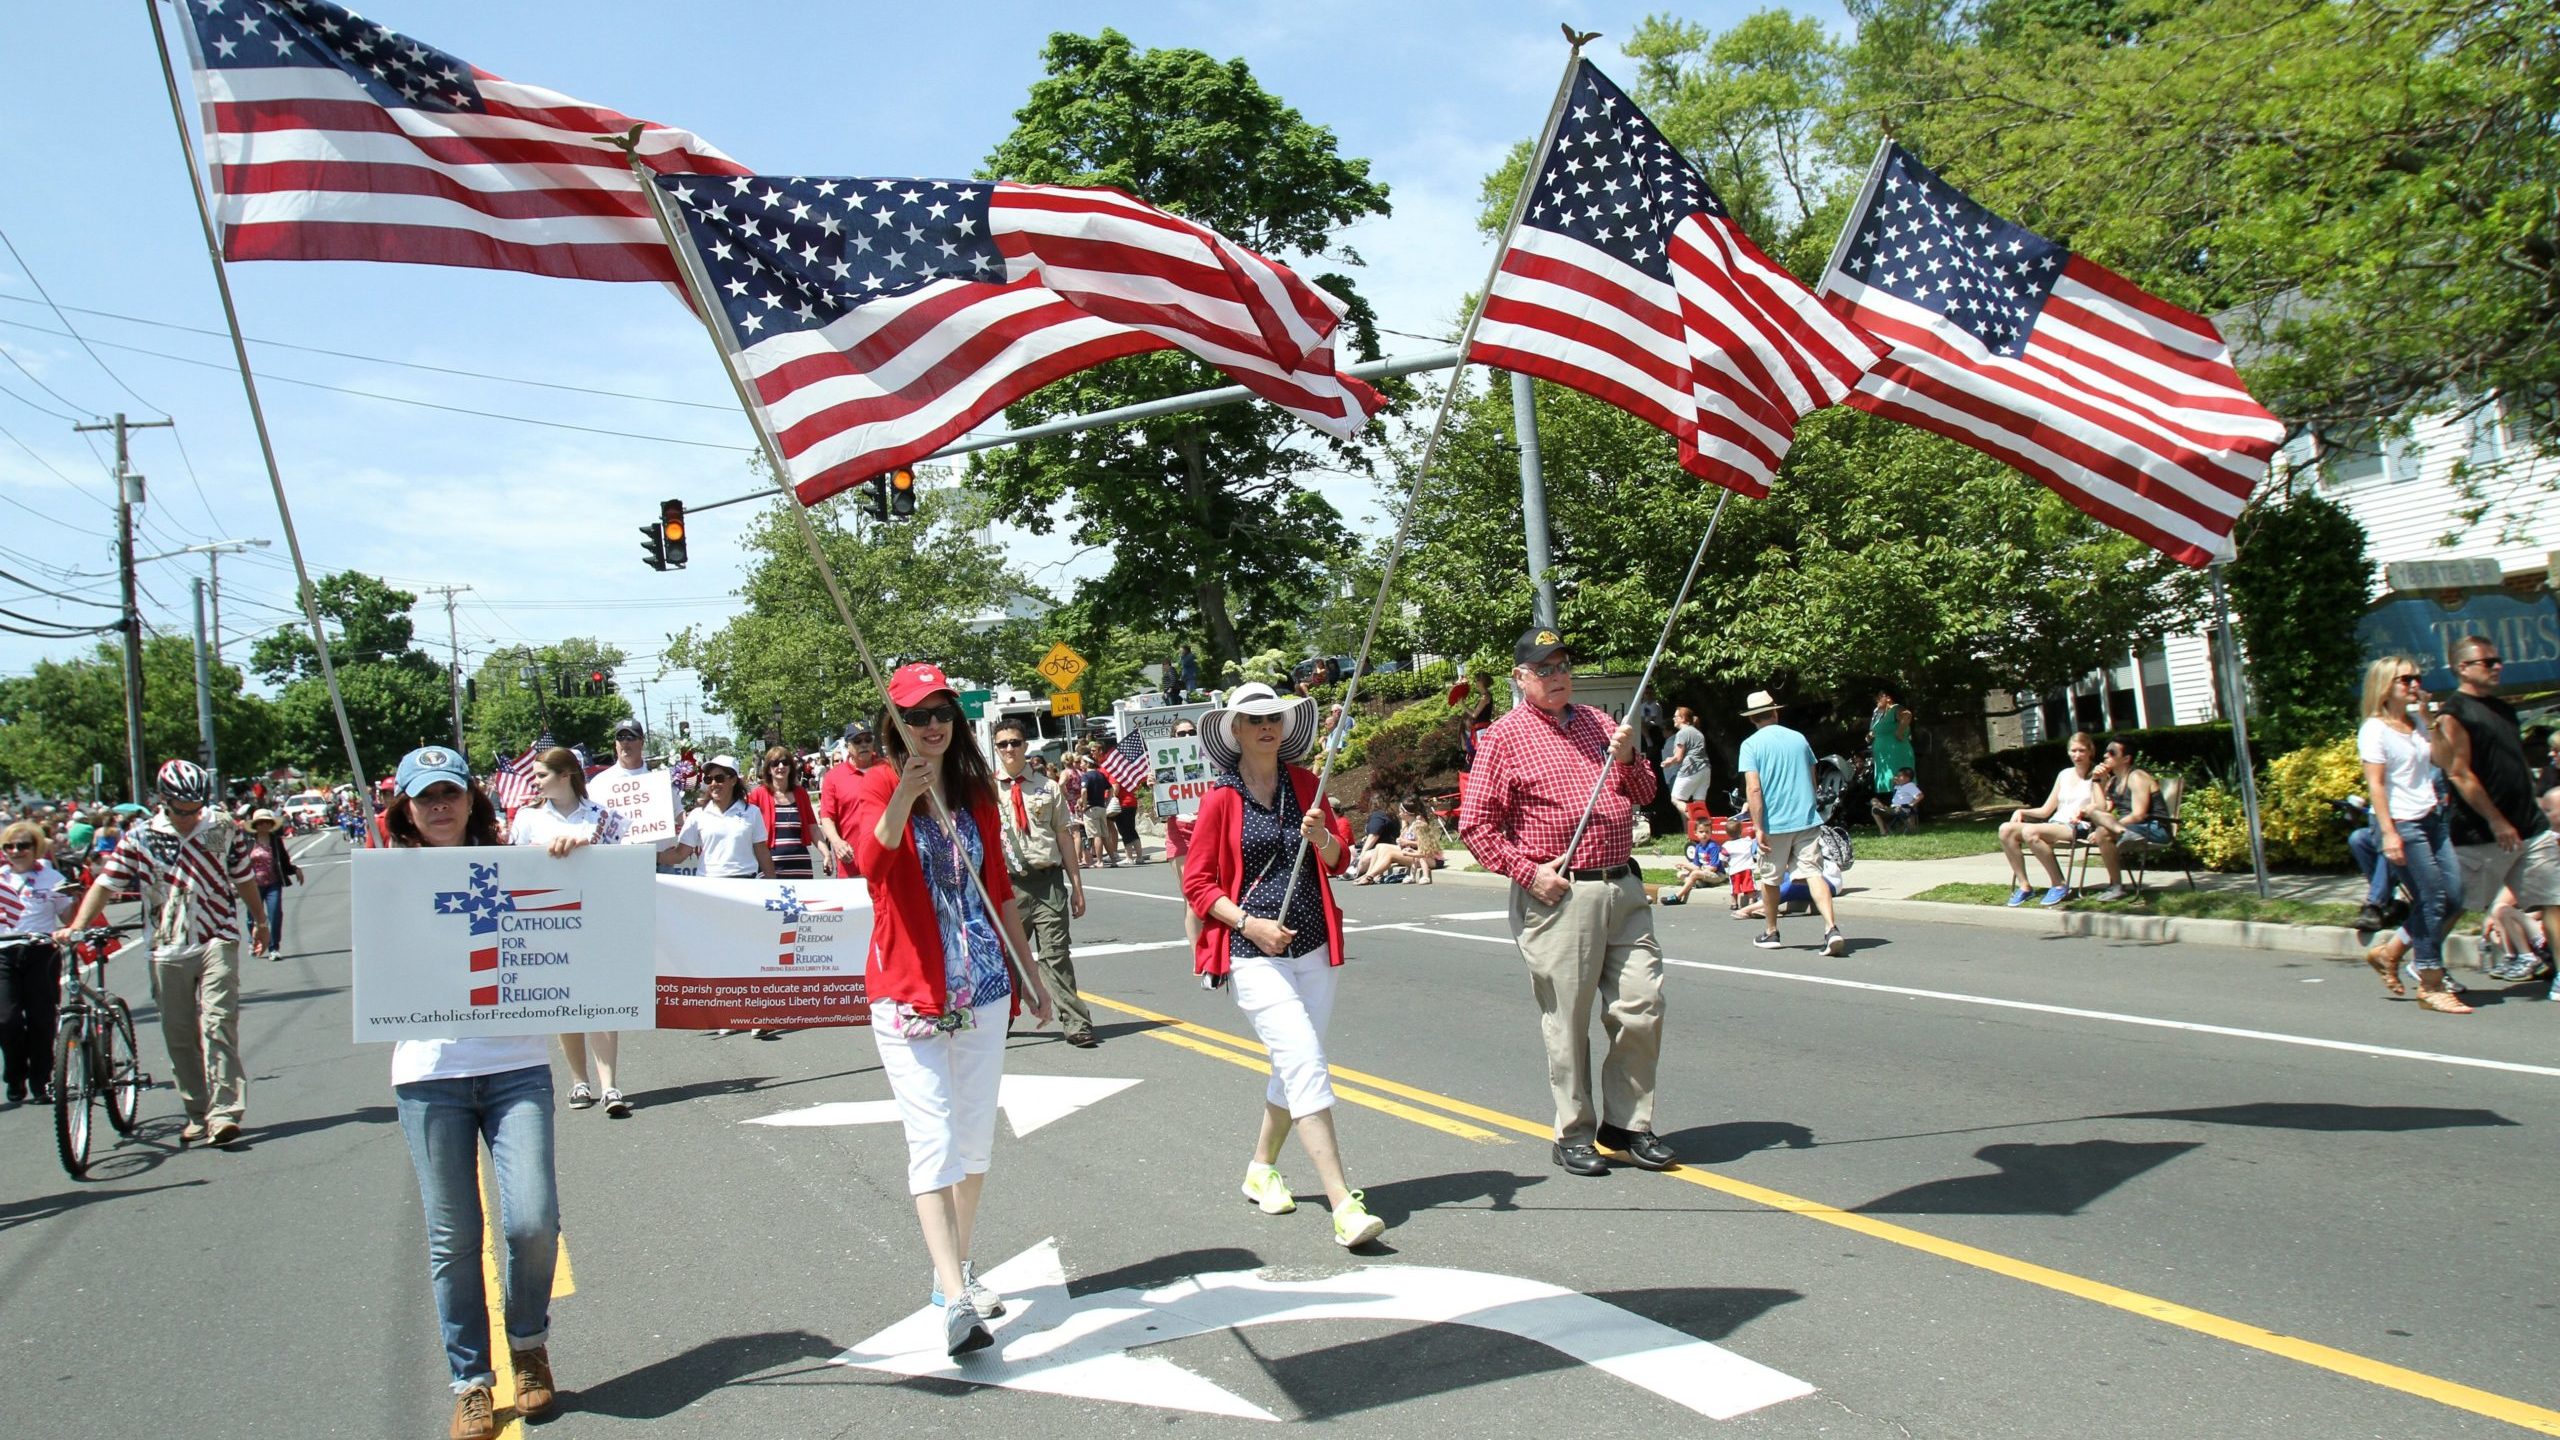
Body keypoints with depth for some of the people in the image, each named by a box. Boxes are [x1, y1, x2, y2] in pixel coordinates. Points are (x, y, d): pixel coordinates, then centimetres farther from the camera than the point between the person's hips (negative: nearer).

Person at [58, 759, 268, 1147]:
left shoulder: (224, 828, 1)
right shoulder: (141, 837, 0)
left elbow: (243, 877, 13)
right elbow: (106, 883, -1)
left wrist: (259, 920, 23)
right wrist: (77, 926, -13)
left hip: (216, 941, -2)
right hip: (168, 950, 2)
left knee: (218, 1023, -14)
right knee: (179, 1036, 7)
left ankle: (224, 1112, -17)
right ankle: (198, 1114, 19)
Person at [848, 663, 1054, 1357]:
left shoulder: (976, 793, 10)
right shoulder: (875, 786, -5)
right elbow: (872, 860, -27)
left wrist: (1029, 970, 18)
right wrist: (905, 793, -44)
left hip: (984, 988, 5)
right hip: (908, 990, -5)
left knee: (976, 1141, 12)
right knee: (934, 1141, -11)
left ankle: (958, 1272, 28)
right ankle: (955, 1300, -12)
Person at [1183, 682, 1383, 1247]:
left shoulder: (1305, 784, 7)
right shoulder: (1220, 800, -6)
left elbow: (1339, 861, 11)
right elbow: (1197, 885, -3)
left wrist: (1321, 836, -11)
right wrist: (1250, 923, -16)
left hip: (1313, 949, 5)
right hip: (1254, 955, -5)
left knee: (1293, 1068, 15)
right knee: (1307, 1066, -14)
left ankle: (1261, 1169, 36)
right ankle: (1344, 1205, -15)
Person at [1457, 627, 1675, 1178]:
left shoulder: (1598, 721, 16)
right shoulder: (1505, 736, -2)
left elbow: (1644, 795, 21)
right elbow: (1475, 825, -4)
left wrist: (1627, 758, 1)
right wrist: (1527, 870, -12)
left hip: (1624, 888, 5)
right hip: (1558, 895, -5)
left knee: (1642, 1008, 4)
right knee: (1567, 1019, 1)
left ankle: (1626, 1123, 21)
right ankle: (1574, 1134, 15)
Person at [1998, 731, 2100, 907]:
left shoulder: (2097, 775, 6)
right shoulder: (2064, 774, 23)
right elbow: (2045, 810, 21)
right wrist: (2022, 812, 5)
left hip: (2078, 828, -7)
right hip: (2055, 824, 7)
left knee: (2030, 831, -34)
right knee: (2006, 829, -17)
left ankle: (2060, 885, -23)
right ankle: (2023, 884, -15)